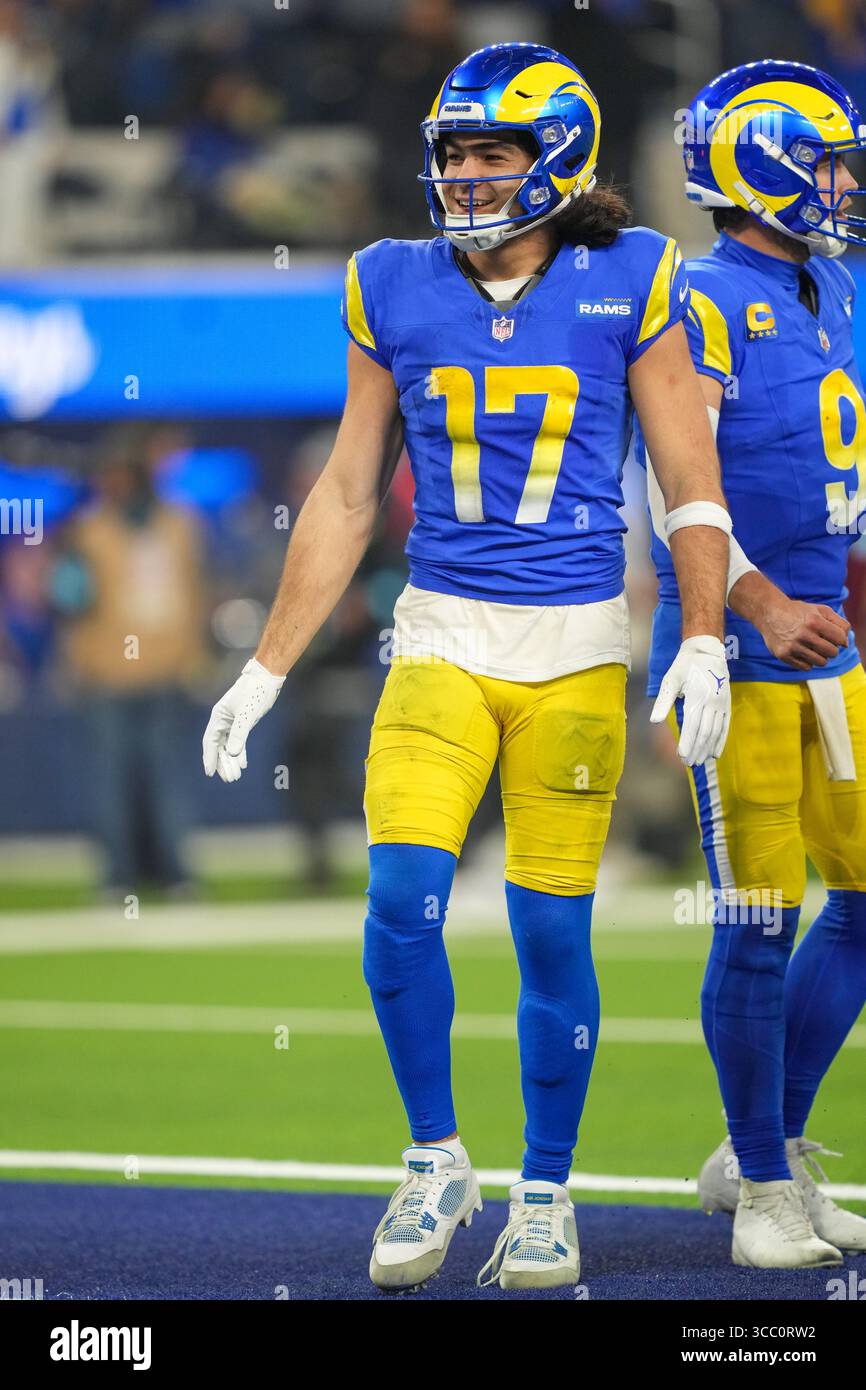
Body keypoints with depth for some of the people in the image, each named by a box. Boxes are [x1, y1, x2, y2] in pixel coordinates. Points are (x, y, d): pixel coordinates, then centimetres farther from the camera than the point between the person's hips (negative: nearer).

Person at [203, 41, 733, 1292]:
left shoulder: (628, 288, -1)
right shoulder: (397, 293, 5)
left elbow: (693, 485, 3)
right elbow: (347, 497, 11)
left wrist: (702, 641, -9)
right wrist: (266, 671, 9)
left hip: (574, 647, -2)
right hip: (440, 639, 2)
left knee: (552, 929, 0)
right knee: (403, 902, -12)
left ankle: (545, 1194, 16)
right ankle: (436, 1163, 7)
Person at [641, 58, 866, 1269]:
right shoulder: (704, 304, -12)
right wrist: (761, 607, -31)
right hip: (736, 659, -8)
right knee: (758, 925, -4)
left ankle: (764, 1151, 22)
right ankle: (768, 1192, 7)